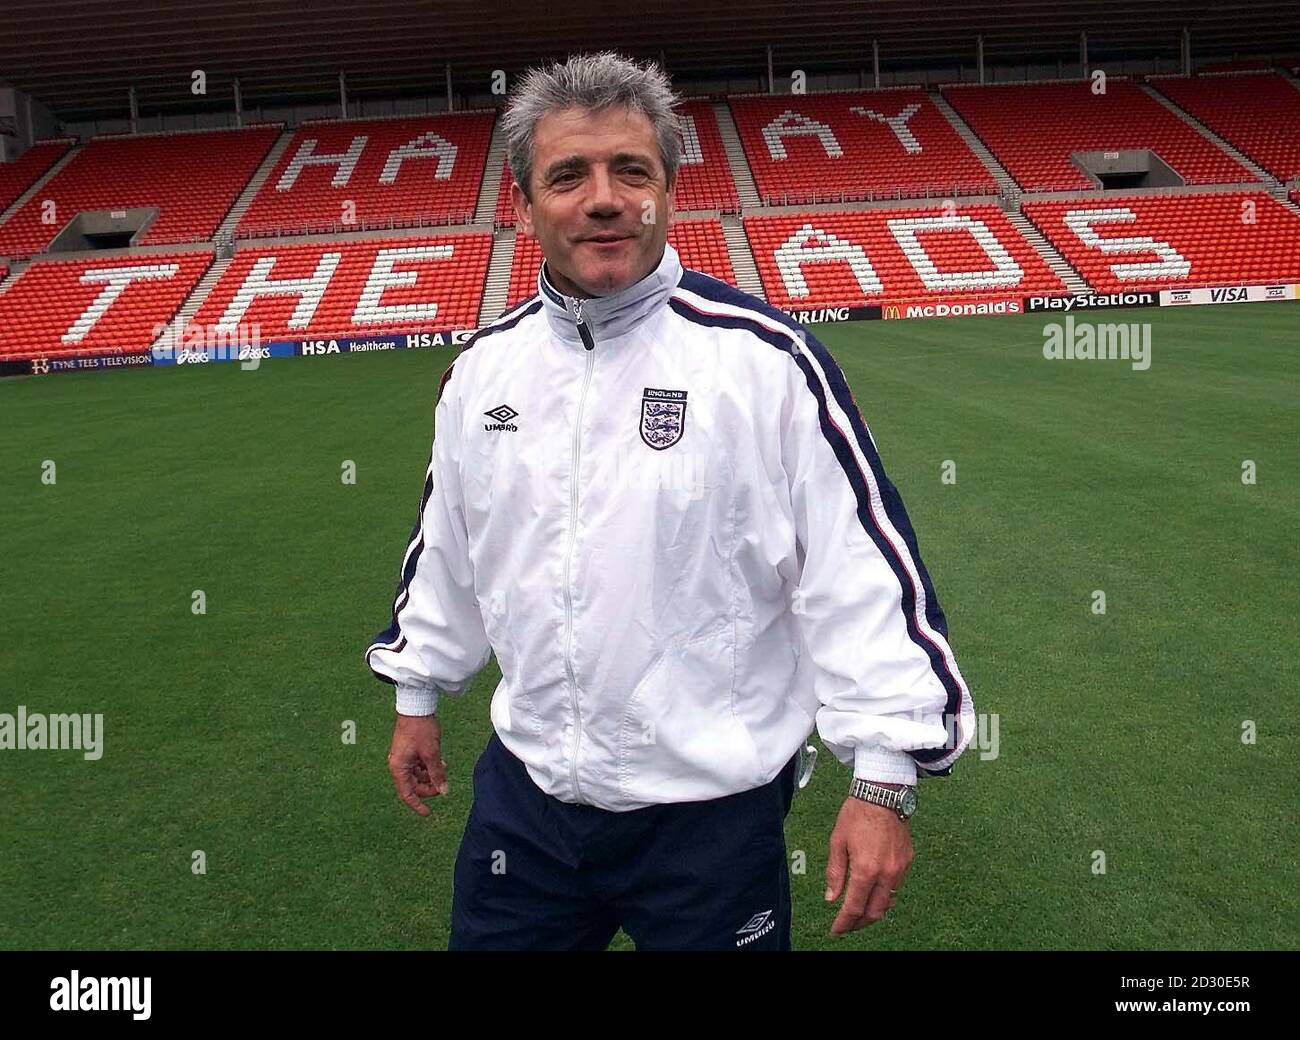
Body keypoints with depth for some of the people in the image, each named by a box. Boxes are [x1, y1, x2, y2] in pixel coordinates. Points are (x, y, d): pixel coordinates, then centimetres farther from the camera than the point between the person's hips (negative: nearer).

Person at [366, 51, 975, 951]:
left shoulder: (765, 358, -14)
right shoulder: (484, 366, 2)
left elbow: (865, 568, -14)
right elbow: (445, 549, 14)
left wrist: (884, 777, -14)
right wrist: (419, 693, 21)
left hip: (712, 810, -4)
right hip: (524, 792, 5)